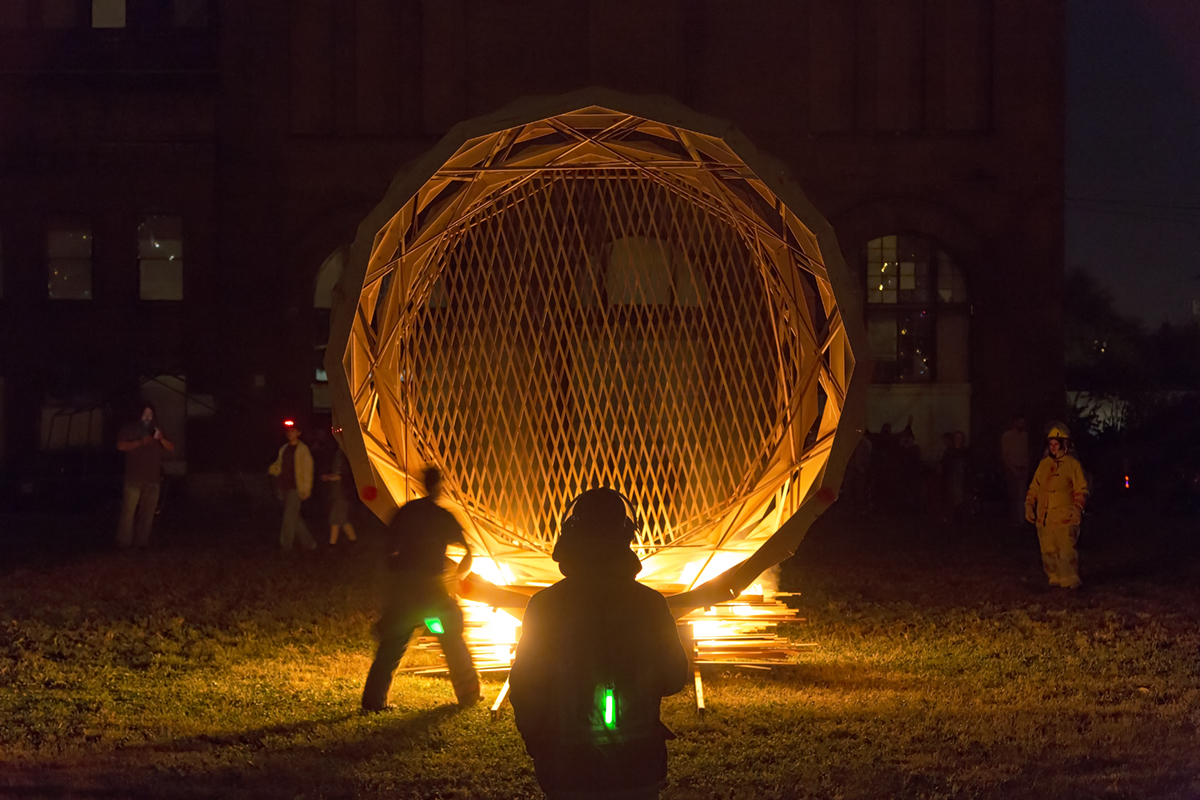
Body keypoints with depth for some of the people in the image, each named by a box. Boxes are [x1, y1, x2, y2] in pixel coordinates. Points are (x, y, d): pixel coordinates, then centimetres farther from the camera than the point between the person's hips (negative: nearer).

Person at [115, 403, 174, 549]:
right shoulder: (130, 429, 7)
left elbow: (171, 448, 9)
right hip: (134, 478, -3)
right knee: (129, 510, -11)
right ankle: (124, 542, -10)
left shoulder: (156, 431, 18)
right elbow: (121, 446, -5)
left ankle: (142, 541, 1)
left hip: (153, 478, 3)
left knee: (148, 512, -2)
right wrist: (140, 443, -17)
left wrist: (161, 439, -11)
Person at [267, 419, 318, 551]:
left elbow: (307, 470, -7)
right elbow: (279, 467, 19)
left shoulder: (302, 450, -5)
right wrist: (272, 469, -5)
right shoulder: (284, 449, 14)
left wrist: (306, 489, -12)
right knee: (295, 518, 10)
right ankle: (308, 543, 18)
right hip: (285, 487, 7)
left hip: (295, 488, -7)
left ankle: (285, 544, -7)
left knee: (289, 517, -10)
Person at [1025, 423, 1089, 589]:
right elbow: (1033, 488, 17)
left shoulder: (1072, 464, -1)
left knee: (1066, 549, -9)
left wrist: (1077, 508, -15)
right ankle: (1055, 578, 16)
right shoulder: (1044, 464, 14)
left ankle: (1070, 580, -1)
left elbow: (1081, 489, -4)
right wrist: (1029, 506, 9)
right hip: (1044, 517, 5)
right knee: (1048, 550, 7)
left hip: (1064, 517, -5)